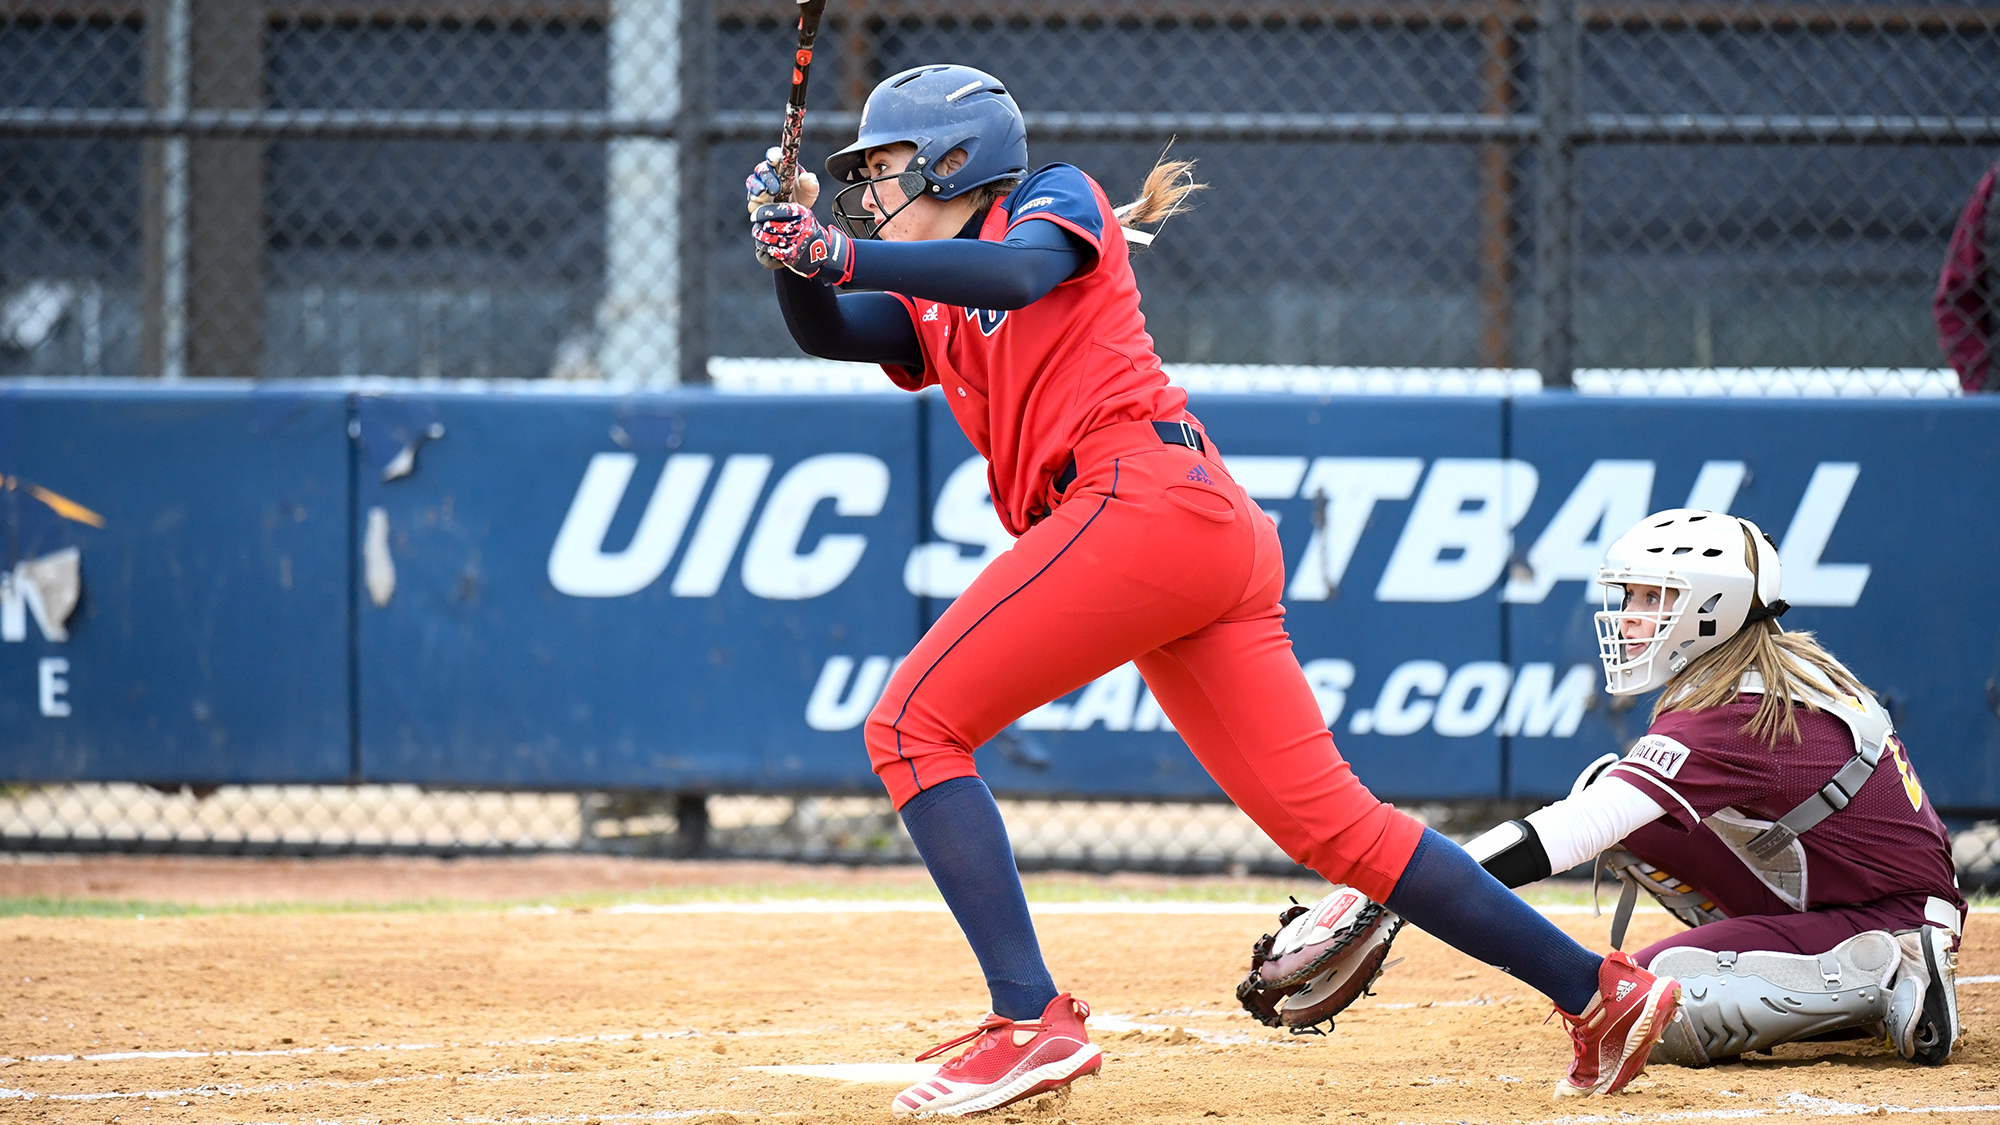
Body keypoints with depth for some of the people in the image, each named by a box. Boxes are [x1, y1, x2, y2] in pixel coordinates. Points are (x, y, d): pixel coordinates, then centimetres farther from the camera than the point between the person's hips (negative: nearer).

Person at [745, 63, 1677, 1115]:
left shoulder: (1056, 199, 9)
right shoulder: (931, 310, 30)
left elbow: (1019, 272, -13)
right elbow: (826, 333, 16)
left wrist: (843, 254, -17)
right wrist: (797, 249, -2)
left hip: (1144, 492, -9)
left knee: (914, 726, -13)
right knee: (1329, 821, 4)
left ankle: (1031, 1022, -25)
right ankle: (1600, 989, 3)